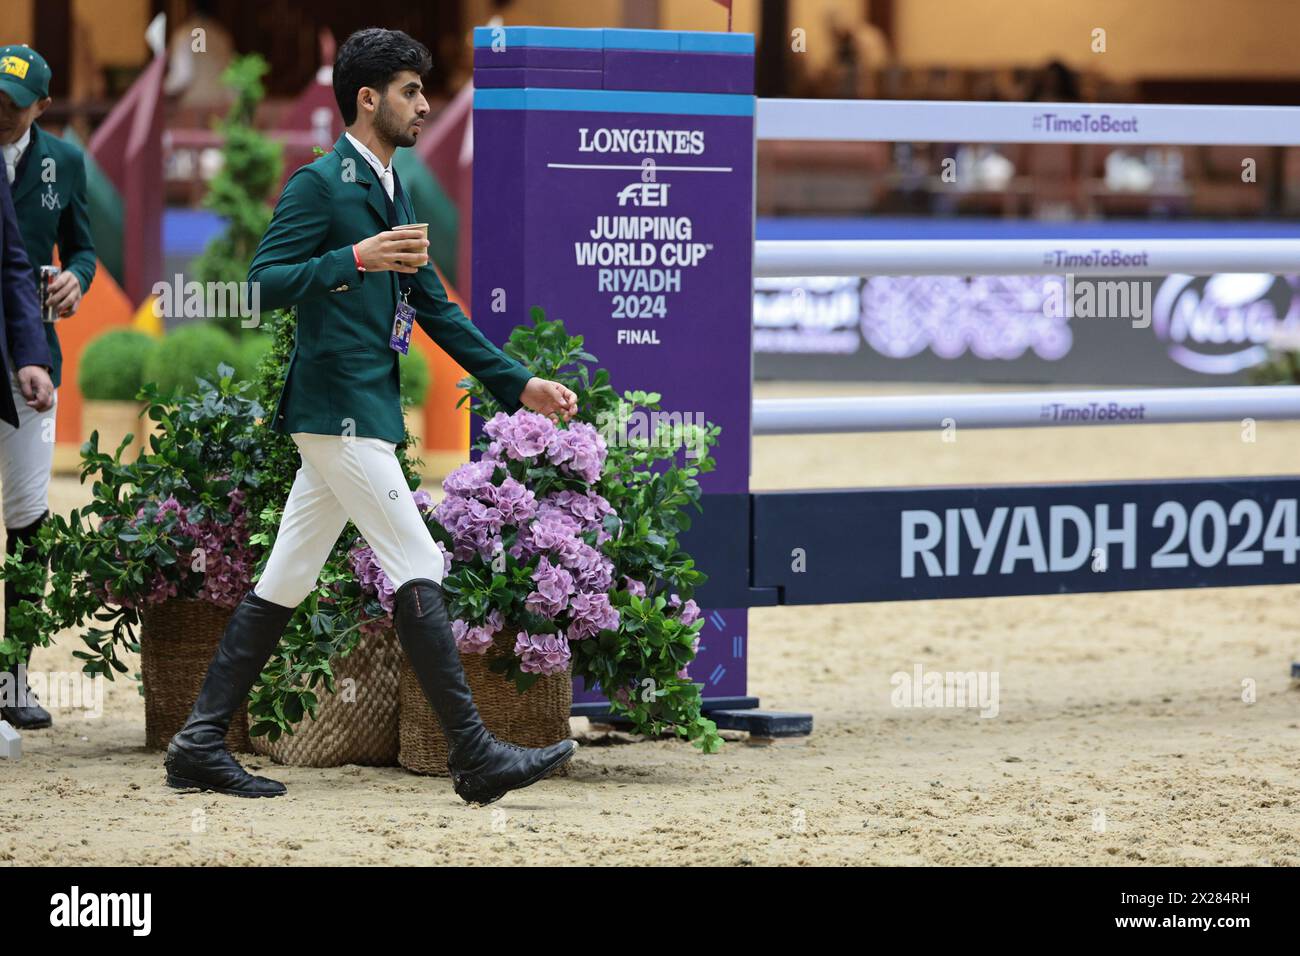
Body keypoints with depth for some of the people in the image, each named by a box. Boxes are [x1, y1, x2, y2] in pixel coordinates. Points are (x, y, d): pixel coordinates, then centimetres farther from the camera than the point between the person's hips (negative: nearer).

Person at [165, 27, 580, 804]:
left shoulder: (393, 194, 19)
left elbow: (436, 309, 22)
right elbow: (262, 284, -17)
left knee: (287, 584, 8)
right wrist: (356, 259, -27)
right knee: (418, 570, -10)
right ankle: (474, 755, -9)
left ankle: (201, 745, 10)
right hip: (340, 409, -9)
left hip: (366, 411, 10)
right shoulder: (320, 185, -9)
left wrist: (517, 384, 17)